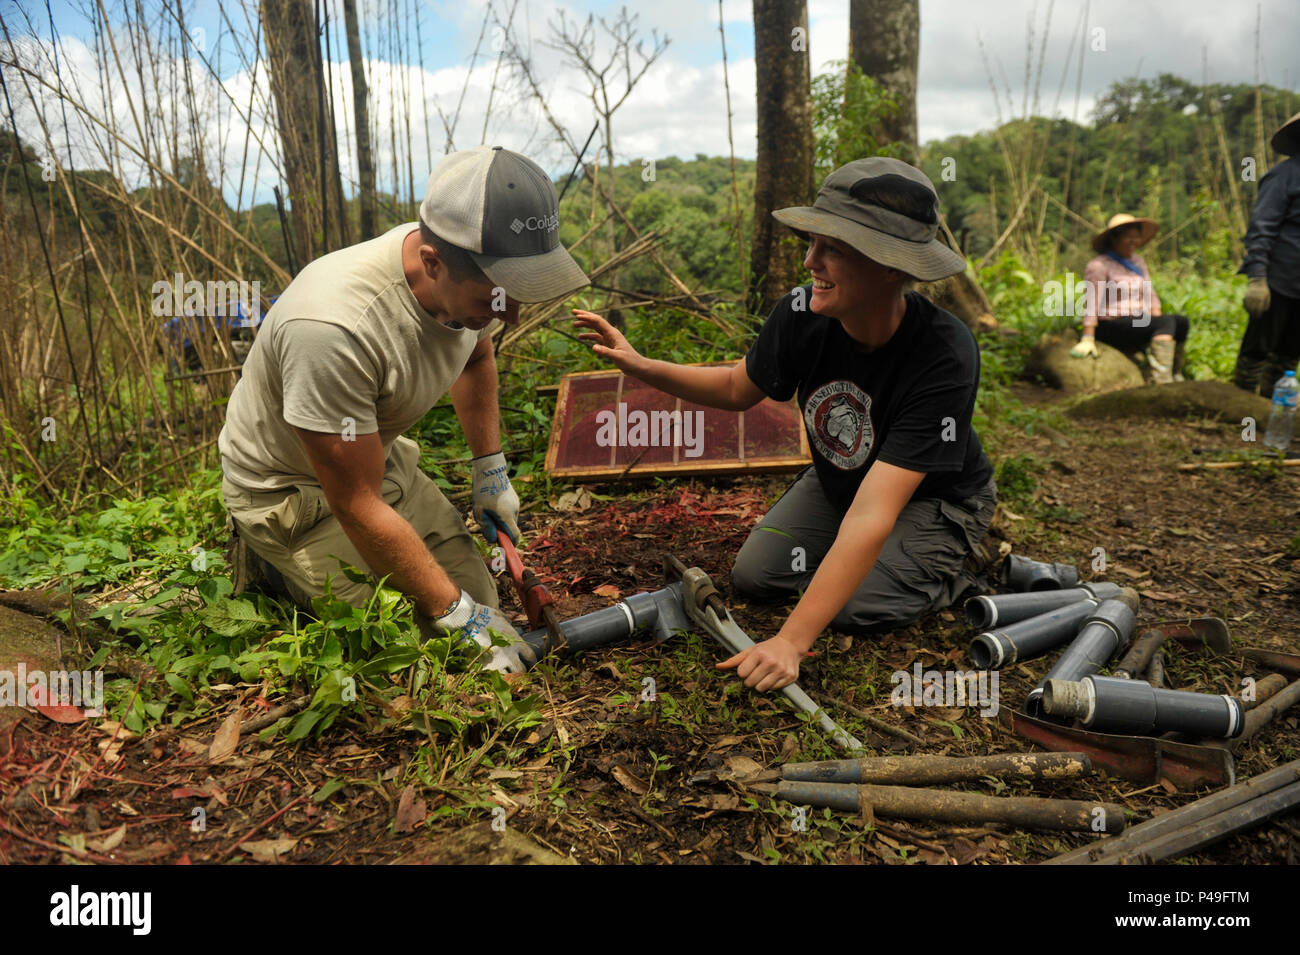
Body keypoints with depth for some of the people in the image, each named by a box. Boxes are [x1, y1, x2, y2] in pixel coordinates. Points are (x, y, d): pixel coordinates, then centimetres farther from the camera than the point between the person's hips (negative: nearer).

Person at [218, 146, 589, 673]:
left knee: (479, 598, 1)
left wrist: (490, 470, 7)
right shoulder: (334, 326, -40)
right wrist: (456, 614, -25)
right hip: (289, 487, -6)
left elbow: (476, 356, 11)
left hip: (381, 458, 7)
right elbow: (358, 506, -32)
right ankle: (263, 553, 9)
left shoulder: (471, 278, -16)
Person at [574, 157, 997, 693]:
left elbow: (872, 515, -44)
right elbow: (739, 389, -2)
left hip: (937, 498, -4)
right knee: (754, 574, -7)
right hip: (838, 479, 5)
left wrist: (791, 642, -46)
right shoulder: (802, 313, -24)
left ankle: (959, 566, 8)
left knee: (858, 606, -22)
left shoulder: (944, 360, -40)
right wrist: (642, 367, -17)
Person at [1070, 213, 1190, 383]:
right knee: (1167, 321, -25)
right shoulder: (1099, 265, -8)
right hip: (1112, 328, -8)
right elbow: (1091, 304, -16)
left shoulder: (1137, 261, 18)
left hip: (1138, 324, 8)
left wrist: (1158, 323, 5)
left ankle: (1175, 375, -3)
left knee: (1181, 322, -12)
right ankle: (1162, 380, -38)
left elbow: (1150, 296, 19)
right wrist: (1087, 340, -24)